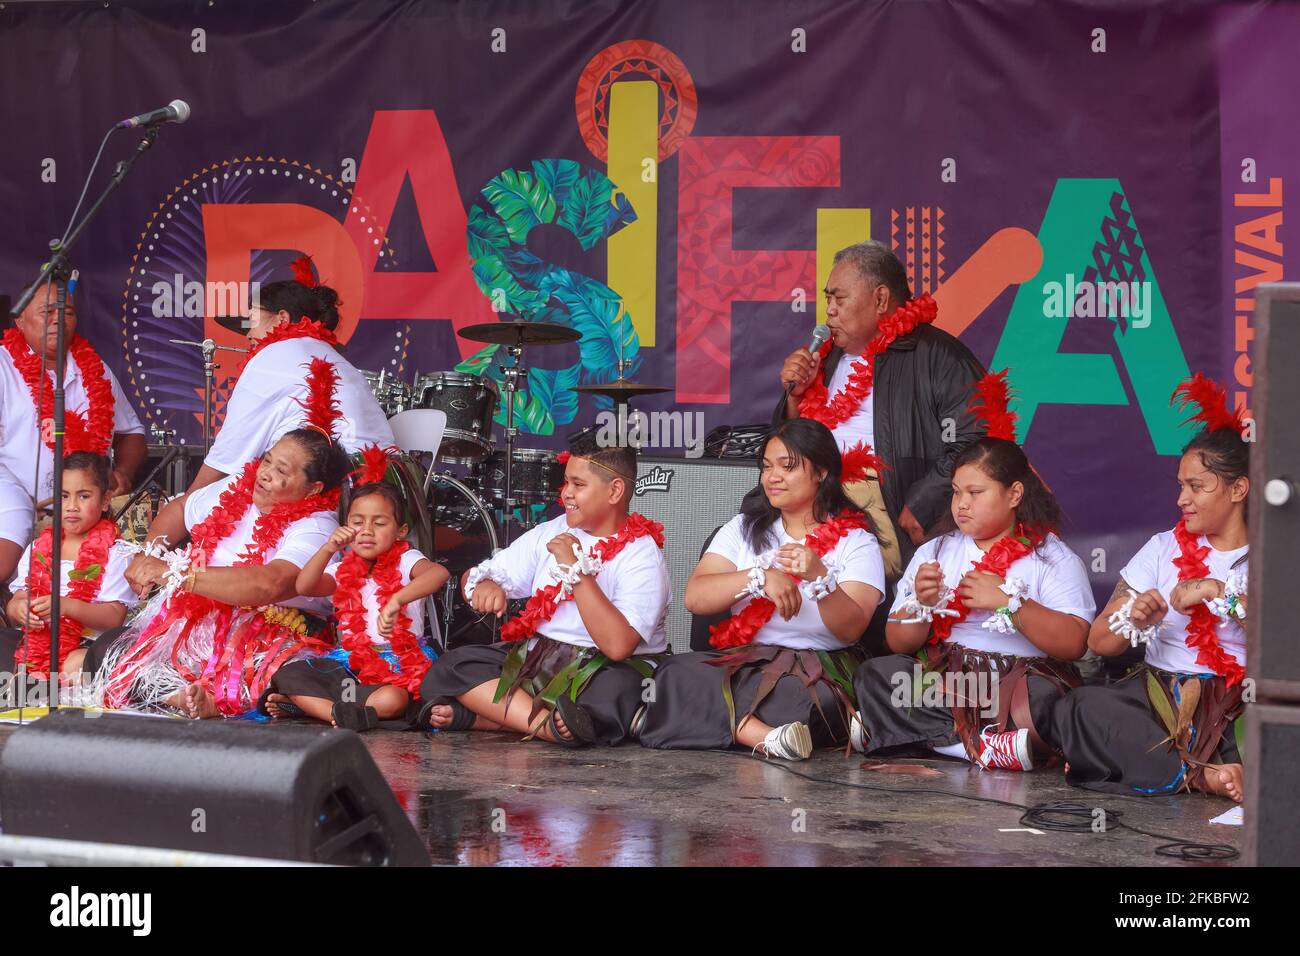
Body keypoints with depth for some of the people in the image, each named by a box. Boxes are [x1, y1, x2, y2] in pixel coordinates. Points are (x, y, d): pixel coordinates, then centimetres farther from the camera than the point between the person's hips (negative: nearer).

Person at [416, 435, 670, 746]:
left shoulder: (642, 556, -11)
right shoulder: (551, 534, 8)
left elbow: (618, 646, -26)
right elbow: (473, 576, 11)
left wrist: (576, 570, -24)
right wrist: (484, 586, -14)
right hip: (534, 659, 6)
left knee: (618, 691, -41)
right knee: (449, 668, -14)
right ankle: (549, 726, -29)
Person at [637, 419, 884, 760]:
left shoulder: (857, 542, 6)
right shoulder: (744, 530, 15)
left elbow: (851, 629, -8)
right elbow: (694, 597, -1)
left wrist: (819, 577, -26)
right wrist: (759, 577, -17)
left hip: (821, 668, -3)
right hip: (743, 661, 3)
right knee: (677, 672, -31)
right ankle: (766, 735, -42)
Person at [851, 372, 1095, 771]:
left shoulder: (1054, 558, 7)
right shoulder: (933, 554, 20)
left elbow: (1073, 644, -8)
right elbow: (898, 644, 13)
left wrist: (1008, 602, -13)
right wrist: (921, 604, -6)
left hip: (1019, 678, -3)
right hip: (938, 676, 4)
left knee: (1044, 695, -38)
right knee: (875, 675, -26)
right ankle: (983, 745, -33)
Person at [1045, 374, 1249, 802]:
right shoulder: (1164, 549, 14)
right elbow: (1099, 642, 10)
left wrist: (1220, 591, -15)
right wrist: (1133, 619, -12)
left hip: (1237, 702, -3)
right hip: (1160, 697, 3)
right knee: (1081, 708, -29)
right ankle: (1208, 776, -28)